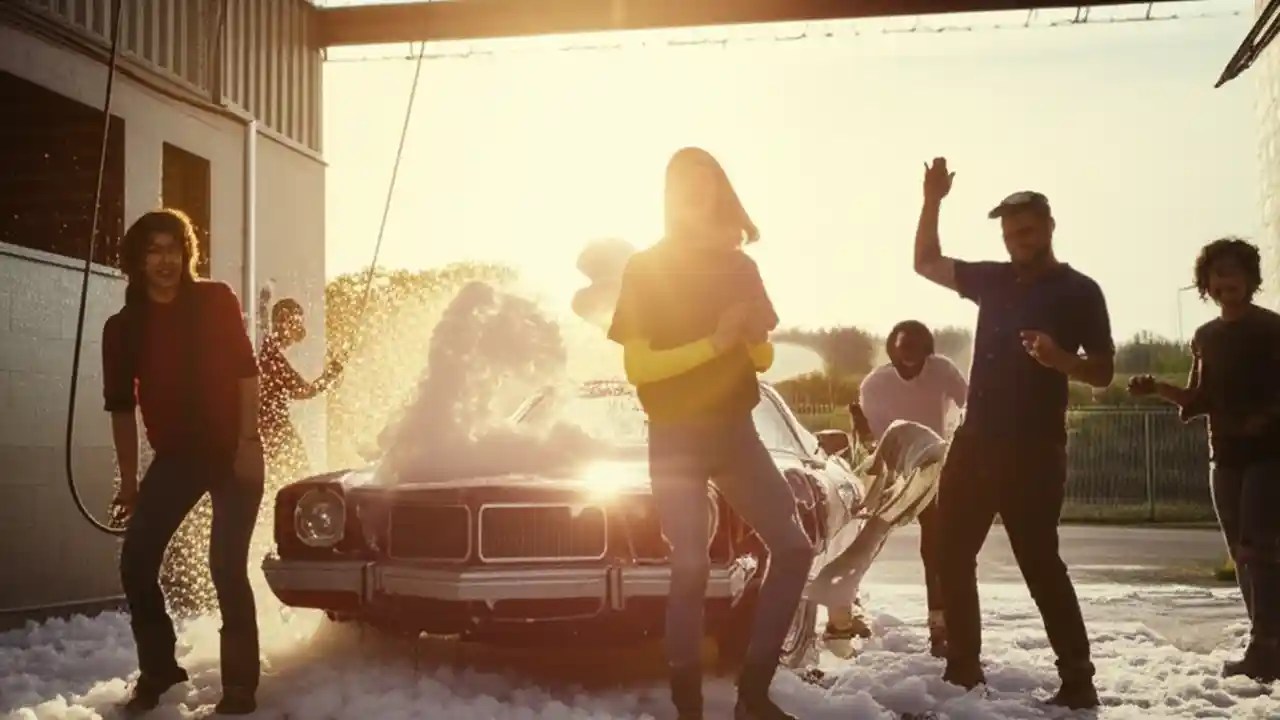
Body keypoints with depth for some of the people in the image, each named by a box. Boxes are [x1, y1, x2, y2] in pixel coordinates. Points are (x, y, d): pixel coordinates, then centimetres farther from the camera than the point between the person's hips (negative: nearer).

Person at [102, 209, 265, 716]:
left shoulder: (216, 302, -5)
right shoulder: (123, 327, 3)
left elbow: (246, 371, -7)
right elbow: (121, 405, 6)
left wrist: (248, 441, -15)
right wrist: (128, 478, 5)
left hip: (232, 453, -4)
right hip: (175, 458, 4)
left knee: (226, 567, -10)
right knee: (136, 563, -3)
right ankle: (158, 670, 16)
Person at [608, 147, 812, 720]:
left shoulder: (739, 267, 8)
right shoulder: (644, 270, -5)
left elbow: (762, 358, 14)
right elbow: (636, 368, -11)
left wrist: (752, 334, -10)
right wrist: (712, 344, -21)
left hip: (735, 431, 5)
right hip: (675, 438, -5)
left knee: (793, 549, -1)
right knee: (690, 570, -11)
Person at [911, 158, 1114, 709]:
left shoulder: (1078, 291, -3)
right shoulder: (994, 280, 12)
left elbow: (1103, 373, -4)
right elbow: (926, 263, 18)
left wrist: (1059, 358, -24)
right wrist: (932, 202, 5)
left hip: (1034, 448, -6)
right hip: (975, 440, 6)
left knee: (1038, 561, -9)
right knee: (953, 555, 7)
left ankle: (1078, 680, -2)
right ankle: (963, 667, 16)